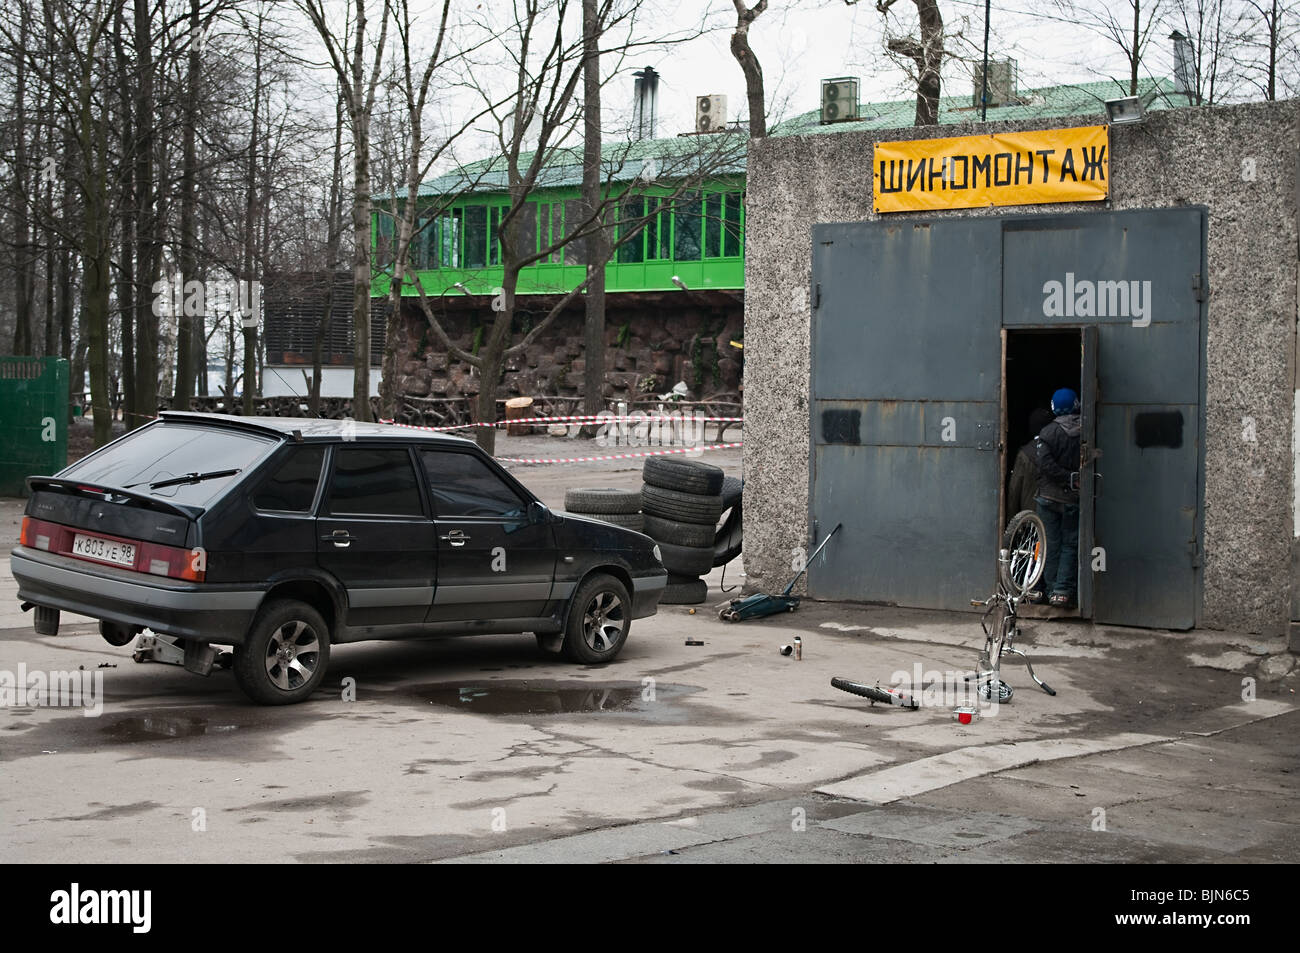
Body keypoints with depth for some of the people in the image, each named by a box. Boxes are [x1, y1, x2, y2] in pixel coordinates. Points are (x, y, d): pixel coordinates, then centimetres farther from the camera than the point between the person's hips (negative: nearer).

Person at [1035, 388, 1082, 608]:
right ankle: (1063, 591, -1)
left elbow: (1046, 464, -17)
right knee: (1070, 545, 7)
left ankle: (1051, 589, 11)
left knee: (1052, 544, 8)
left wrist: (1071, 479, -14)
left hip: (1049, 497, -1)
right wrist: (1075, 480, 6)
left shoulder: (1048, 432, -8)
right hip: (1075, 499, 1)